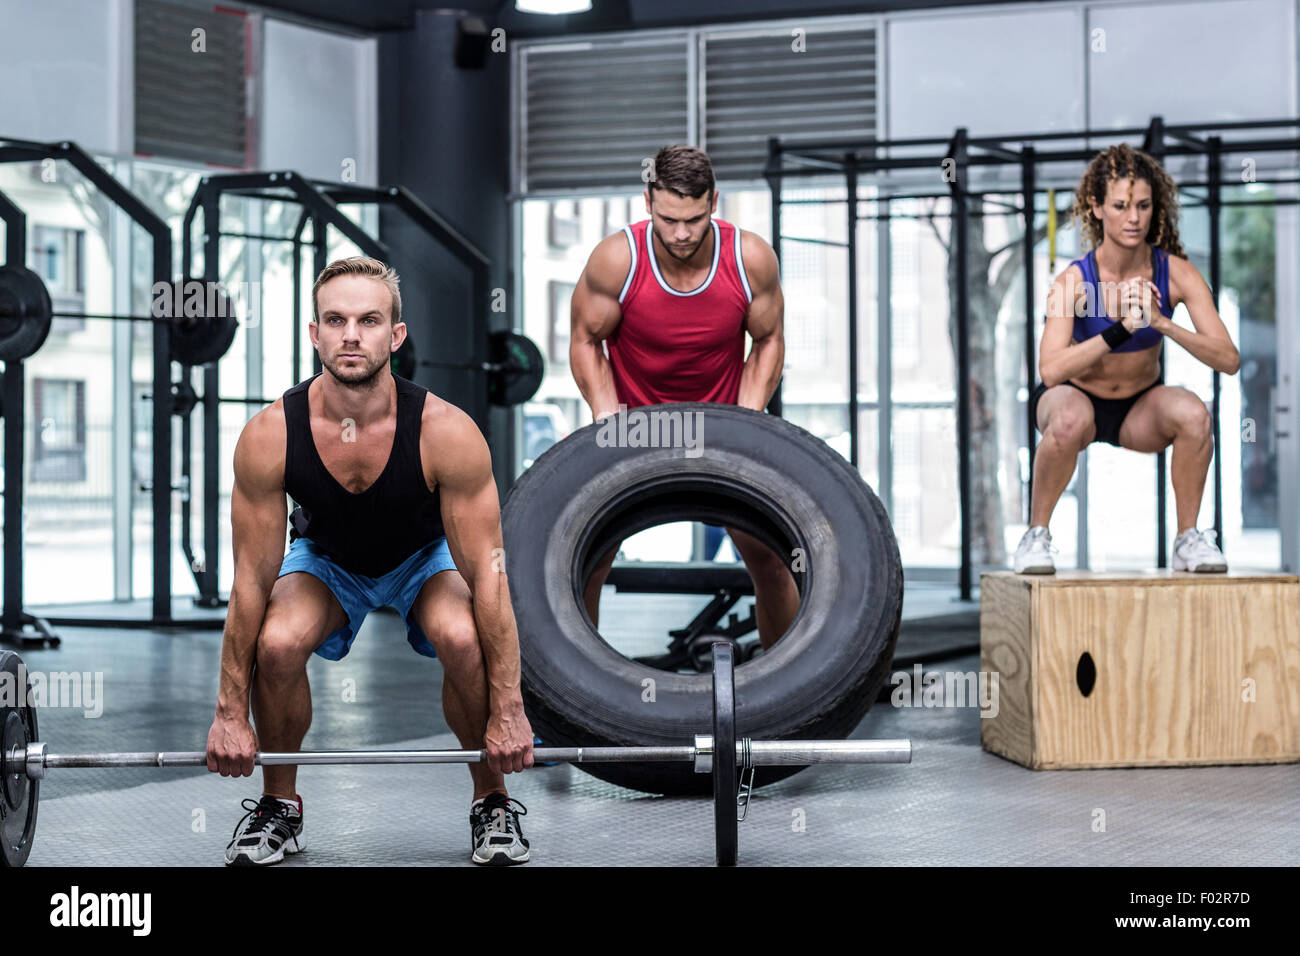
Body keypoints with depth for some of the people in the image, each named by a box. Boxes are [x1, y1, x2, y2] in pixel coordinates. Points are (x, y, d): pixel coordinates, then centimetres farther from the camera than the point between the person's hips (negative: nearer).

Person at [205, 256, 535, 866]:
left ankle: (492, 800, -6)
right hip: (326, 558, 1)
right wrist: (231, 713, -18)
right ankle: (279, 805, -2)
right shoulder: (269, 436, -30)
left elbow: (486, 573, -27)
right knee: (277, 644, -29)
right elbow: (252, 580, -21)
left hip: (426, 556, -1)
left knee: (464, 640, -32)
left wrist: (507, 710, -26)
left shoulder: (446, 432, -34)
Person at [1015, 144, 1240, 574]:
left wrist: (1162, 324, -36)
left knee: (1193, 413, -29)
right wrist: (1117, 332, -45)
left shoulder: (1175, 273, -16)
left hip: (1141, 407, 2)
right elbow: (1050, 370, -34)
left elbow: (1228, 359, -22)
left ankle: (1188, 538, -9)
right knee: (1069, 419, -37)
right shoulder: (1074, 280, -23)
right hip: (1077, 395, -2)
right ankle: (1036, 534, -14)